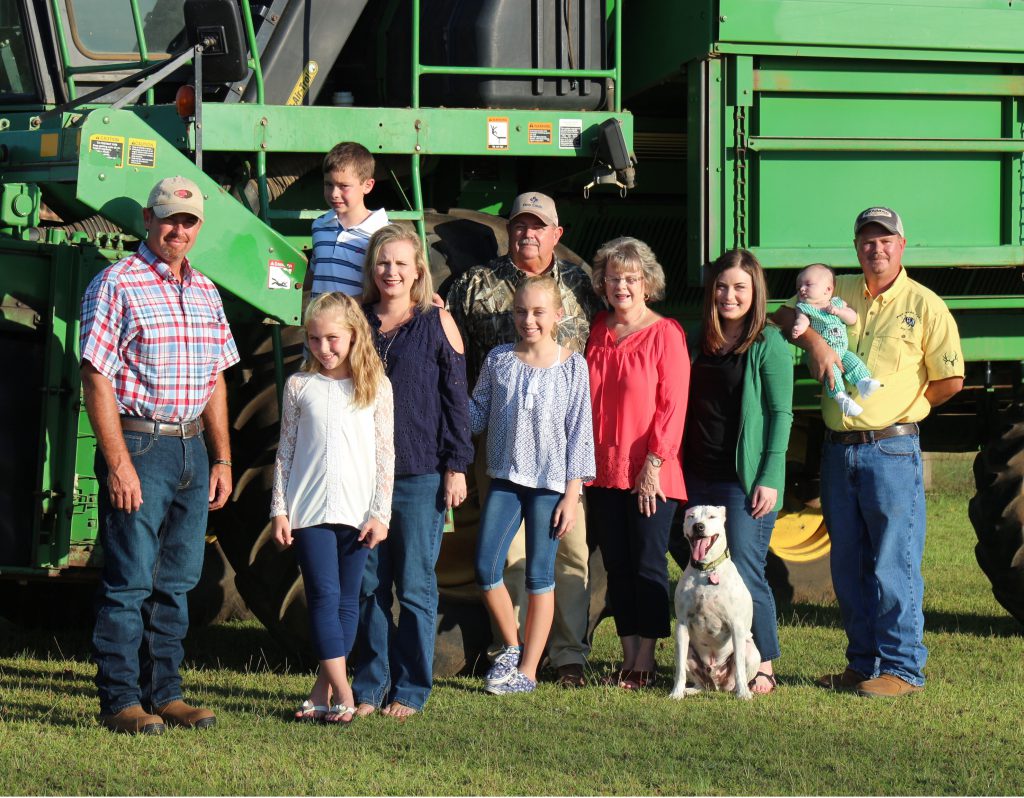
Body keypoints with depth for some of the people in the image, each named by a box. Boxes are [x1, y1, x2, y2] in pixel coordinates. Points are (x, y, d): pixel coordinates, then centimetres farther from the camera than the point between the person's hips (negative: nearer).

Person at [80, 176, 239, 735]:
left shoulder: (205, 292, 15)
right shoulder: (116, 285, -6)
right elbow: (97, 378, -11)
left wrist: (222, 459, 13)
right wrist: (118, 462, -16)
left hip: (193, 449, 7)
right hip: (138, 443, -7)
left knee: (177, 580, 10)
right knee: (129, 580, -5)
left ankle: (163, 693, 17)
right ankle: (120, 701, 0)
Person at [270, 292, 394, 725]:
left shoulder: (376, 386, 3)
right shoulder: (299, 385, 6)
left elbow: (385, 454, 3)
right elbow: (285, 451, 9)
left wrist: (380, 513, -2)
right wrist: (279, 509, 4)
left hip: (358, 511, 0)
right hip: (309, 510, 0)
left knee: (348, 603, 3)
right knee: (324, 597, -7)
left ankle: (323, 690, 11)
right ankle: (342, 695, -8)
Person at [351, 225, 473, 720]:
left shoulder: (436, 323, 1)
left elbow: (456, 398, 1)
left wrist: (456, 466, -4)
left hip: (420, 474, -3)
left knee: (415, 584, 1)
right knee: (368, 583, 5)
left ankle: (410, 689, 8)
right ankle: (370, 685, 13)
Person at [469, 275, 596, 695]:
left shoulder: (572, 366, -3)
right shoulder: (499, 360, 4)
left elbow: (579, 432, -3)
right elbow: (477, 415, 10)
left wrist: (572, 494, -6)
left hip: (549, 482, -3)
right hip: (505, 479, 3)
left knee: (539, 576, 2)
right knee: (486, 569, -5)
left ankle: (527, 670, 9)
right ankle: (512, 646, 17)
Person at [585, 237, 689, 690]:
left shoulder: (665, 333, -6)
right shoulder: (597, 332, 10)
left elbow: (672, 404, -9)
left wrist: (655, 462, -14)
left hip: (650, 473, -5)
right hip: (603, 470, 5)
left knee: (648, 563, -2)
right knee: (616, 564, 7)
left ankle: (646, 660, 3)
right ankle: (629, 656, 13)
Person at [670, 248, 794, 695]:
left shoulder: (768, 344, -5)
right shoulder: (701, 341, 13)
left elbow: (781, 414, -8)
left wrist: (770, 479, -14)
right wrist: (679, 471, 12)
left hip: (747, 479, -7)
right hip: (699, 477, 7)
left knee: (745, 574, -6)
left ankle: (763, 668, 4)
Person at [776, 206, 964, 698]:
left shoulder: (923, 306, -2)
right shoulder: (838, 294, 12)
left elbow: (949, 380, -3)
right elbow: (785, 315, 13)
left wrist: (906, 408, 5)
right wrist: (814, 341, -5)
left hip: (891, 450, -5)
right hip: (838, 450, 5)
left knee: (894, 565, -6)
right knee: (848, 567, 11)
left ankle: (903, 669, -1)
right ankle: (863, 663, 20)